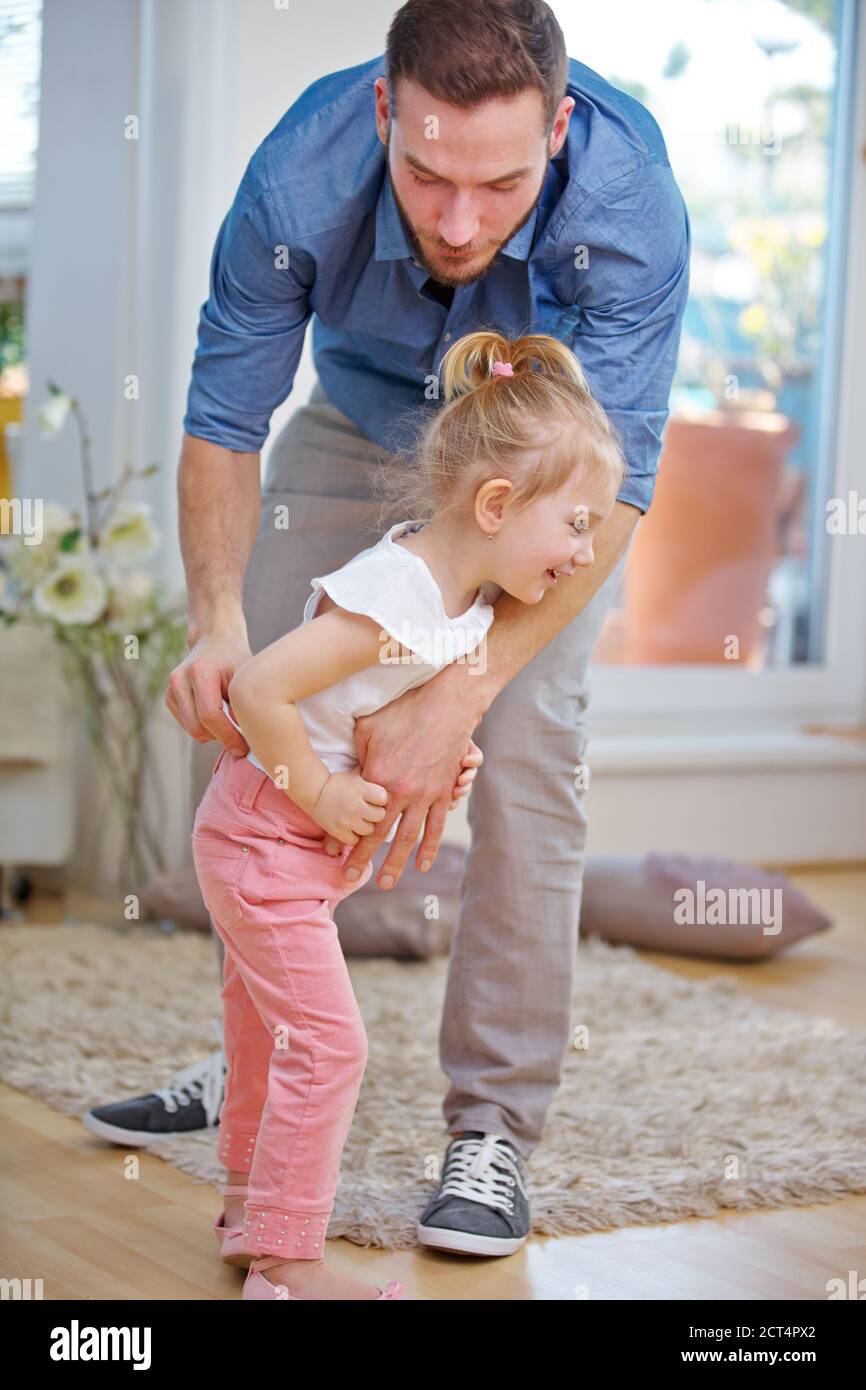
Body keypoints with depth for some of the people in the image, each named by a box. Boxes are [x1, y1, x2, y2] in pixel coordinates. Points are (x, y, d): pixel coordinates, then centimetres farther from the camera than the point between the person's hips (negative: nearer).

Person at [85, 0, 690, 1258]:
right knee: (239, 711, -1)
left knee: (528, 744, -18)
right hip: (361, 425, 3)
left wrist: (459, 692, -49)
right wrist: (216, 620, -40)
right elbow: (225, 420, -23)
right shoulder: (301, 178, -34)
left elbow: (609, 483, -39)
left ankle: (494, 1127, -8)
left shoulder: (629, 196, -39)